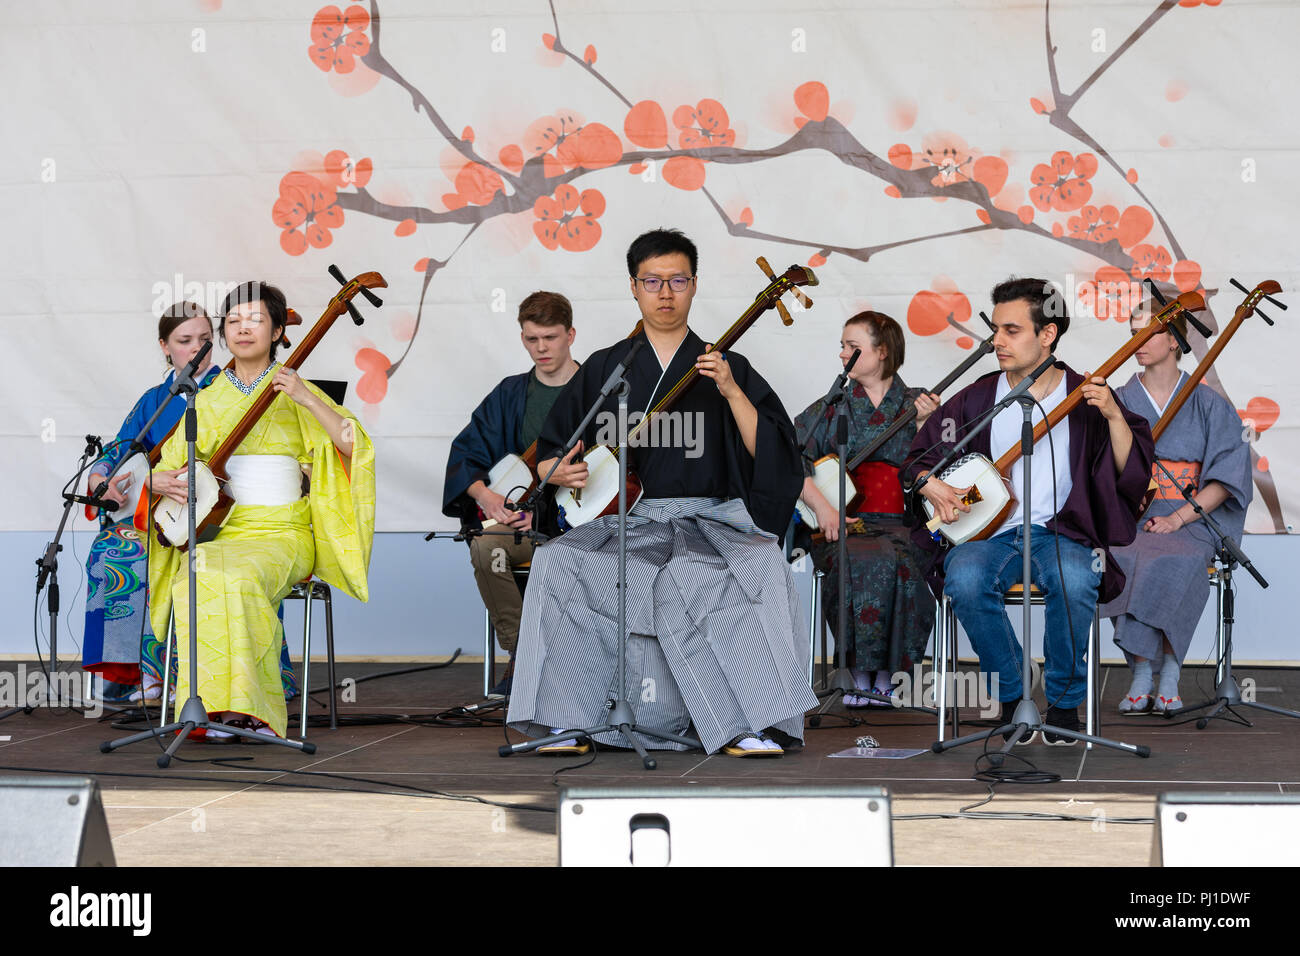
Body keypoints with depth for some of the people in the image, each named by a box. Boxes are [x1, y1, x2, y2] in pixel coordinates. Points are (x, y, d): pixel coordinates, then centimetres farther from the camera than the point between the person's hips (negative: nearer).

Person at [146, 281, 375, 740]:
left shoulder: (295, 395, 5)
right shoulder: (209, 401, 15)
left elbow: (354, 447, -10)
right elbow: (168, 467, 20)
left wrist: (306, 398, -21)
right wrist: (166, 484, -4)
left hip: (283, 533, -3)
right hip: (218, 531, 3)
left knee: (240, 579, -35)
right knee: (200, 579, -31)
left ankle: (248, 706, -27)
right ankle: (219, 708, -27)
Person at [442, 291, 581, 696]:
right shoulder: (510, 394, 14)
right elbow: (465, 453, 11)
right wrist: (484, 493, -11)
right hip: (519, 516, 4)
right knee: (485, 546, -30)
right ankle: (521, 658, -16)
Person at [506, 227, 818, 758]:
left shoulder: (726, 368, 11)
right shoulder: (604, 368, 15)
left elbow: (767, 455, -1)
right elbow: (547, 454, 17)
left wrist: (732, 391, -13)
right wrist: (559, 472, -6)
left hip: (710, 519, -1)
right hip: (624, 521, 1)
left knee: (762, 568, -33)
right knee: (557, 564, -28)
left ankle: (745, 726, -30)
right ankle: (567, 723, -24)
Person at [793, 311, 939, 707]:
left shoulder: (918, 404, 13)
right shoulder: (833, 407, 14)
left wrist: (922, 423, -7)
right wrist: (822, 507, -9)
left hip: (899, 524, 0)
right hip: (842, 523, 0)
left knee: (897, 562, -35)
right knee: (863, 563, -35)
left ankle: (885, 675, -20)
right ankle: (860, 671, -21)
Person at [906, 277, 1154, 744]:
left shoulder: (1085, 397, 4)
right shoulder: (977, 398, 10)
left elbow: (1132, 475, -3)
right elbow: (920, 457, 16)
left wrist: (1113, 416, -17)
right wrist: (932, 487, -6)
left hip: (1060, 532, -2)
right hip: (989, 531, 2)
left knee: (1074, 580, -37)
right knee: (965, 579, -33)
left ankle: (1064, 702, -12)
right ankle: (1011, 697, -11)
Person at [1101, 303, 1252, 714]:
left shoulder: (1208, 404, 9)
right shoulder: (1118, 402, 14)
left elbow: (1224, 479, 1)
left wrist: (1178, 518, -13)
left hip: (1189, 522, -1)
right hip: (1129, 522, 2)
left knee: (1174, 563, -37)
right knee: (1124, 562, -34)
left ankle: (1169, 677, -27)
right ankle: (1142, 676, -26)